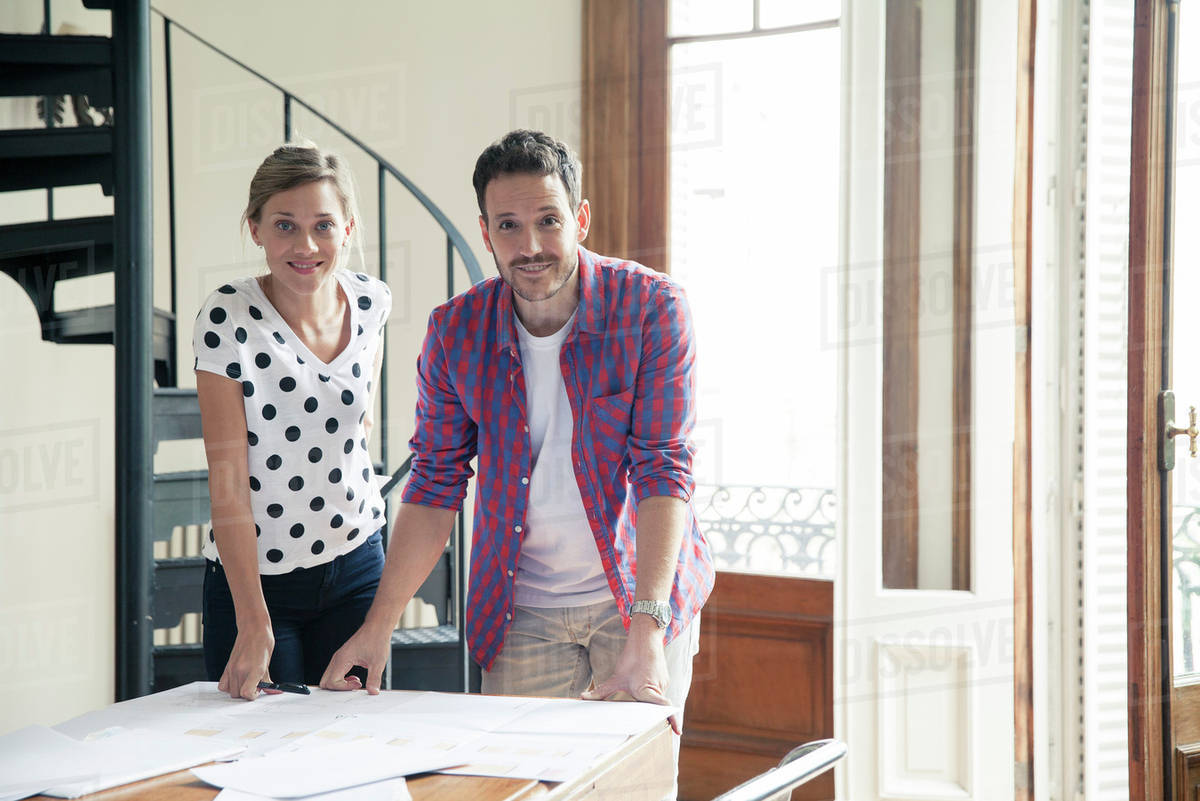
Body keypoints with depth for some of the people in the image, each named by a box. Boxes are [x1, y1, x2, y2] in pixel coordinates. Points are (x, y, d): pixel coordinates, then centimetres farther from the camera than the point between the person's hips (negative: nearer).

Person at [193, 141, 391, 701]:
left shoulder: (370, 303, -3)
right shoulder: (228, 320, -16)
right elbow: (228, 481, -19)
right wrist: (254, 624, -23)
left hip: (356, 567, 4)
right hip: (254, 576, -4)